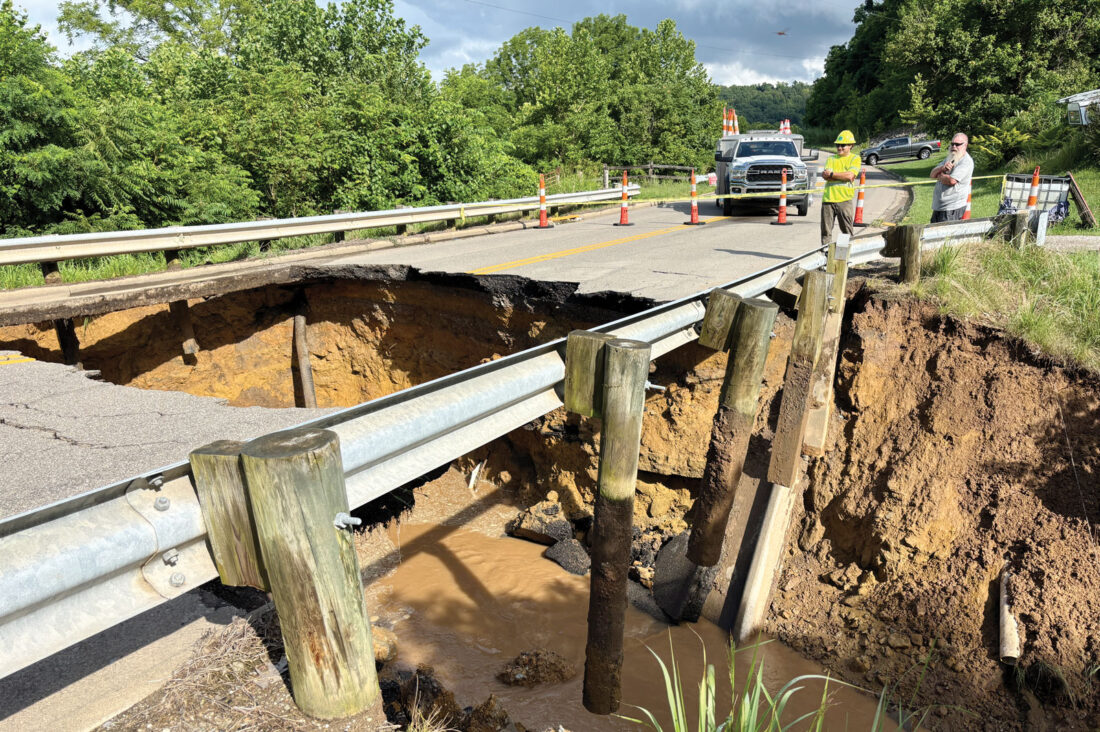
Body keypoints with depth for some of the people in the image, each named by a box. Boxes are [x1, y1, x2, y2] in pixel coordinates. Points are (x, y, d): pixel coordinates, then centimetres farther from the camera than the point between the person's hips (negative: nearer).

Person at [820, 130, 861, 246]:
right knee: (826, 230, 1)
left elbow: (850, 175, -10)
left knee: (847, 231, 2)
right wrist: (843, 176, -9)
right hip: (828, 198, 3)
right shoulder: (831, 158, 17)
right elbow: (825, 175, 0)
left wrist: (832, 174, -6)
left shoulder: (855, 158, 7)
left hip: (845, 199, -3)